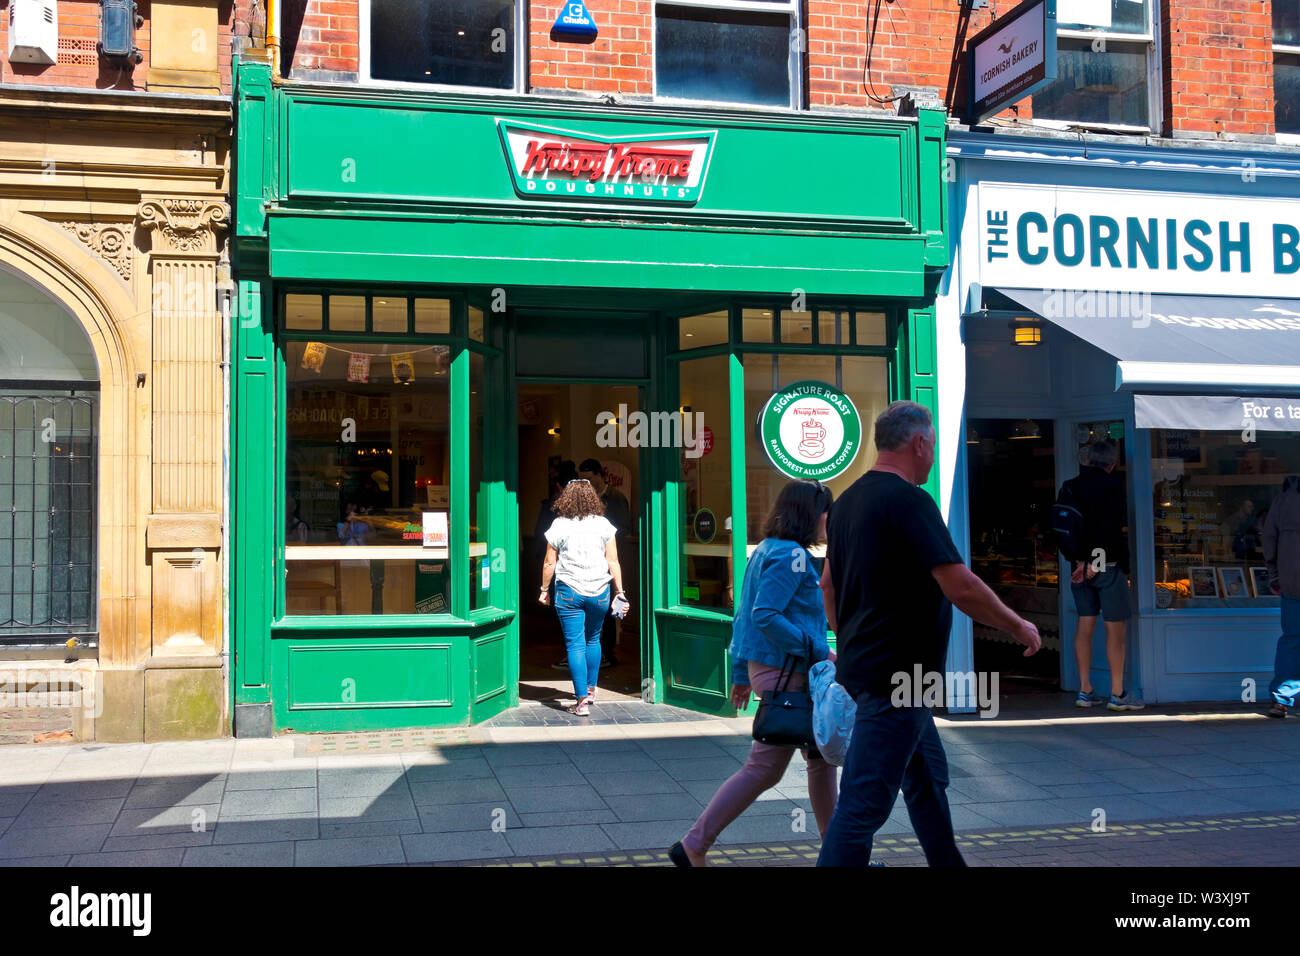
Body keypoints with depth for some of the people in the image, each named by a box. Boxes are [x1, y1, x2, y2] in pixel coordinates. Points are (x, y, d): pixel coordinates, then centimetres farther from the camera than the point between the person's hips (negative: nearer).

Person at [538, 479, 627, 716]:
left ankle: (582, 700, -7)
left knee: (575, 644, -1)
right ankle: (590, 688, 33)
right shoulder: (603, 525, 1)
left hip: (569, 592, -2)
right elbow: (613, 561, 0)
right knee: (593, 639, 21)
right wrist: (619, 590, 7)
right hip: (599, 592, 3)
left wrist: (544, 589, 11)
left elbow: (549, 563, 0)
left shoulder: (559, 526, -3)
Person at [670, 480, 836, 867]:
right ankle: (693, 847, 2)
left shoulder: (766, 551, 14)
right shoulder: (791, 555, -15)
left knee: (822, 757, 16)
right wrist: (819, 651, -19)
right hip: (784, 673, -10)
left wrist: (741, 675, 19)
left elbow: (744, 617, 16)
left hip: (766, 669, 10)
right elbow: (766, 617, -25)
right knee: (764, 768, -4)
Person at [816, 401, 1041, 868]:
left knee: (927, 777, 23)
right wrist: (1019, 627, -8)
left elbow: (829, 584, 19)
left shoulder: (847, 501, 10)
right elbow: (961, 587, -22)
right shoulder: (909, 501, -18)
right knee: (864, 803, -7)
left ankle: (948, 863, 35)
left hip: (862, 665, 10)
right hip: (897, 673, -10)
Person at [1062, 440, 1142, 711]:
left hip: (1079, 566, 5)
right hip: (1108, 566, -5)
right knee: (1115, 628, 0)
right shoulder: (1113, 484, -8)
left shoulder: (1069, 487, 8)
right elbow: (1112, 526, -17)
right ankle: (1118, 694, 2)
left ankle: (1084, 691, 11)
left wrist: (1080, 560, -1)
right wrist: (1094, 562, -14)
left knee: (1084, 626, 9)